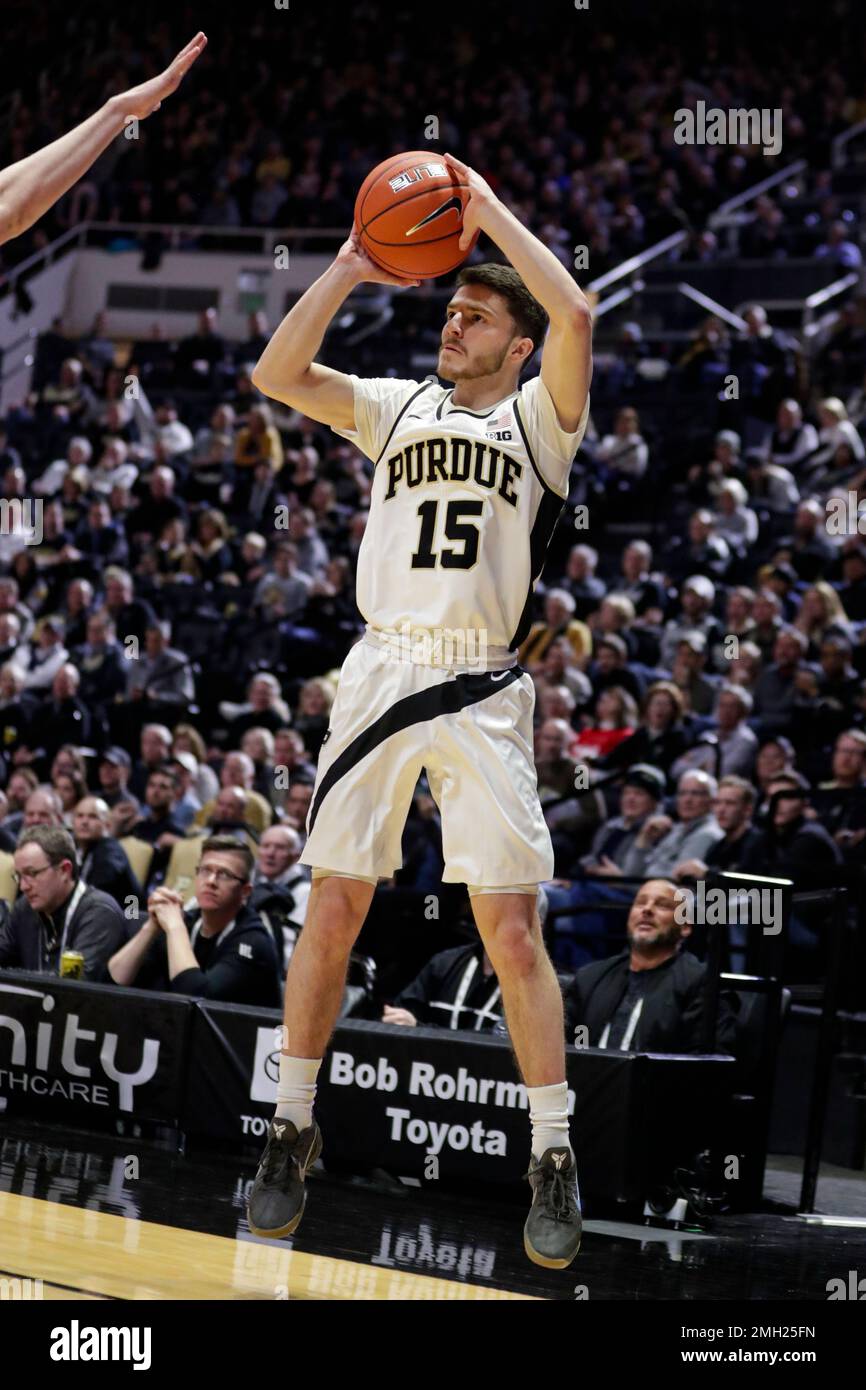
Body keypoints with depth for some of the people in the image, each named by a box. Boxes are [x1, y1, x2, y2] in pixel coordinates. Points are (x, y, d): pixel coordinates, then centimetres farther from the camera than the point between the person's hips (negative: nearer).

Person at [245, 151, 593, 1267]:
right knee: (333, 910, 4)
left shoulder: (539, 418, 5)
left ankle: (553, 1165, 2)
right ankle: (292, 1134, 16)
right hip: (380, 677, 3)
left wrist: (492, 212, -6)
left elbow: (573, 314, -13)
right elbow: (276, 376, 4)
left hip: (482, 693, -3)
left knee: (510, 929, -4)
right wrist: (349, 269, 1)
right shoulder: (397, 406, 15)